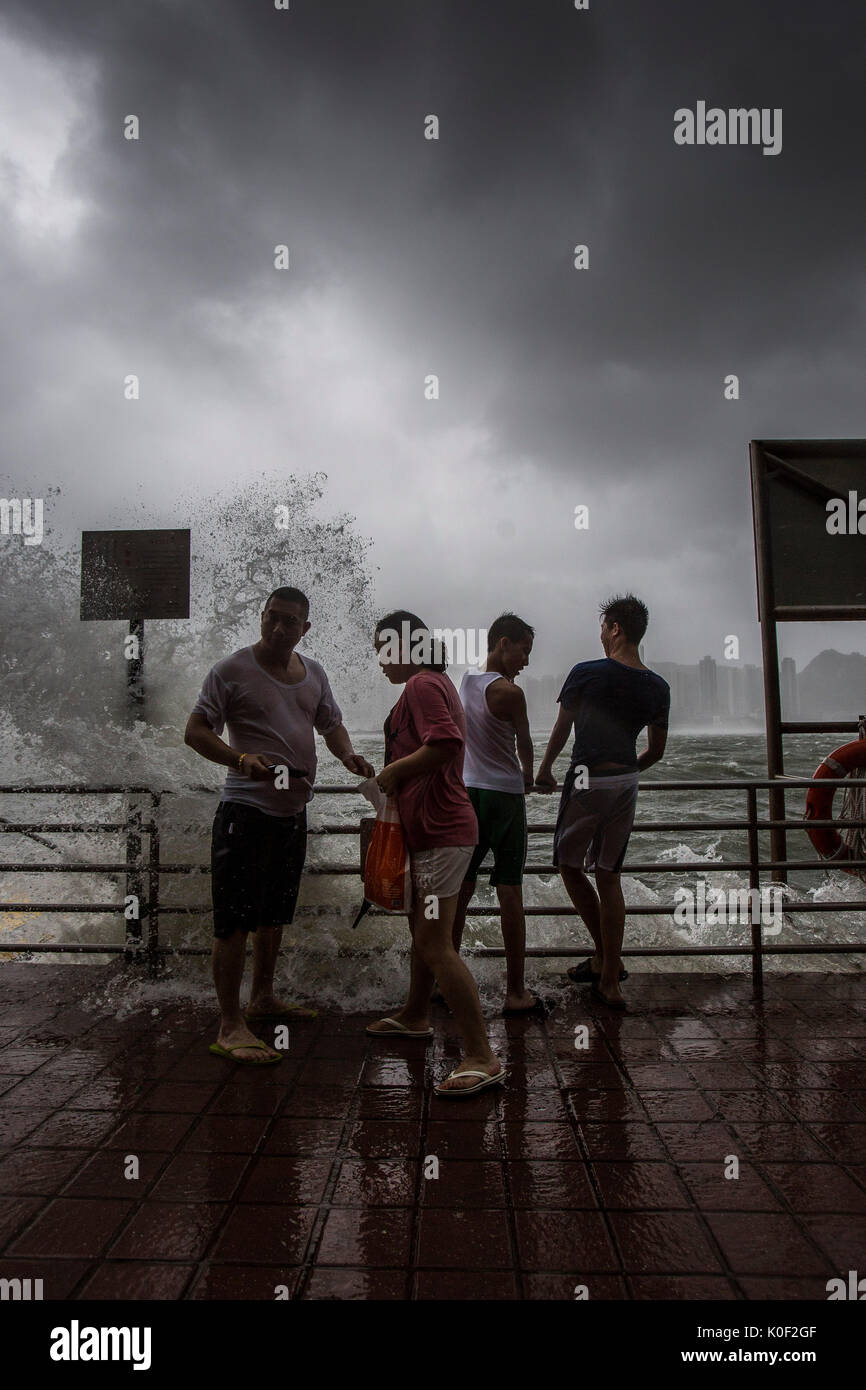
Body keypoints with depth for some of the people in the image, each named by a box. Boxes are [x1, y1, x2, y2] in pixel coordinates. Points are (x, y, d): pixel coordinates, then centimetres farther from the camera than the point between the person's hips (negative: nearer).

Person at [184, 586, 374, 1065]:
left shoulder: (313, 672, 12)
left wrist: (348, 756, 0)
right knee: (235, 917, -6)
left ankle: (262, 998, 34)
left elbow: (331, 724, 22)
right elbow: (195, 731, -9)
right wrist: (241, 758, -26)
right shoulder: (232, 670, -7)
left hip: (293, 809, 7)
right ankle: (230, 1026, 0)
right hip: (245, 808, -7)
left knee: (274, 911, 18)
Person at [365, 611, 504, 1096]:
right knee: (422, 927, 24)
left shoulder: (422, 684, -13)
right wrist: (393, 777, 15)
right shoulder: (434, 683, 20)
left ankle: (482, 1057, -9)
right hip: (435, 828, 11)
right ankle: (416, 1016, 42)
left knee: (435, 944, -12)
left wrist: (391, 772, -16)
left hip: (440, 832, -11)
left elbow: (444, 745, -29)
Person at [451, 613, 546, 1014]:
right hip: (504, 794, -7)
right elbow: (525, 745, 1)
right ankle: (516, 993, 7)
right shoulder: (509, 692, -16)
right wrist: (528, 777, 17)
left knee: (461, 886, 14)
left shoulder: (466, 680, 5)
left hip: (467, 791, 7)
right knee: (510, 893, 0)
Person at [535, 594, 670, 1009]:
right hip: (626, 783, 5)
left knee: (569, 865, 12)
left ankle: (604, 956, 8)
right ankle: (610, 981, 14)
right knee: (609, 876, 11)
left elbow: (561, 731, -1)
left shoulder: (585, 674, -11)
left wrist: (544, 769, 16)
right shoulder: (658, 688, 3)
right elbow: (656, 750, 12)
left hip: (587, 781, -5)